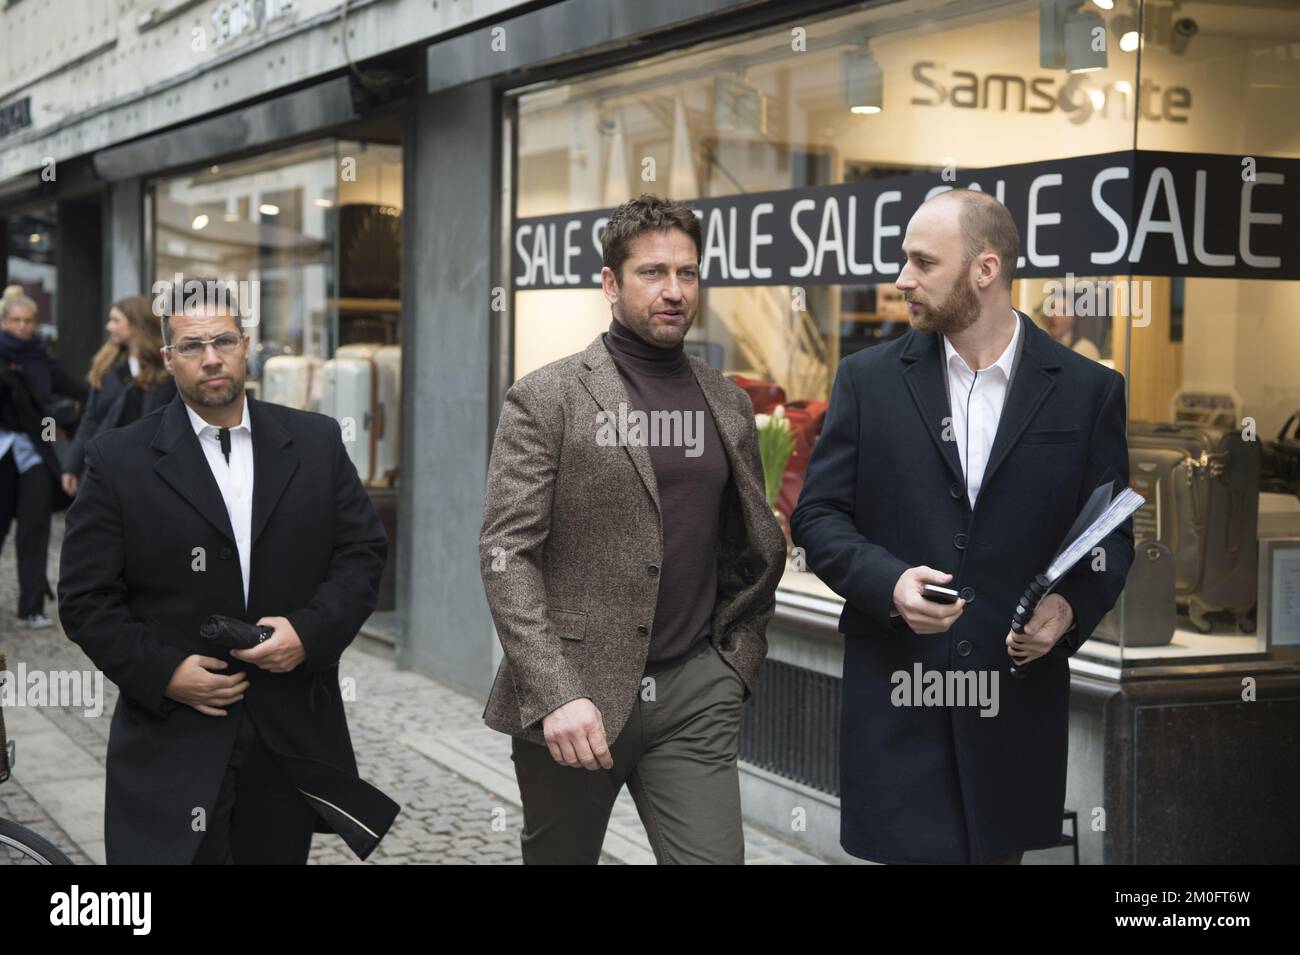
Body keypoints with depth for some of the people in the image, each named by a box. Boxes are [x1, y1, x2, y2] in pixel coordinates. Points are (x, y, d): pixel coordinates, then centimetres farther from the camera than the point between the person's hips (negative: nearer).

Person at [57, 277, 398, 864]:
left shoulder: (316, 442, 6)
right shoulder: (118, 459, -1)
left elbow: (363, 550, 7)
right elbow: (86, 597, -2)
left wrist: (311, 630, -10)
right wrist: (163, 671, -13)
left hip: (292, 739, 3)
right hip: (174, 742, -2)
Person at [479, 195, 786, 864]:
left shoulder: (728, 405, 11)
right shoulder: (546, 400, -5)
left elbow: (755, 549, 20)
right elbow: (506, 556, -11)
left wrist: (742, 659, 9)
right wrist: (555, 694, -20)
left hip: (695, 696, 3)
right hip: (570, 700, -3)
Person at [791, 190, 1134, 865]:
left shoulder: (1087, 390, 3)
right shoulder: (867, 379, 4)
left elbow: (1112, 532, 7)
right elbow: (818, 516, 4)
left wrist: (1072, 605, -13)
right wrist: (888, 581, -14)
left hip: (1018, 693, 1)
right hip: (896, 695, 0)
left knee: (999, 849, 11)